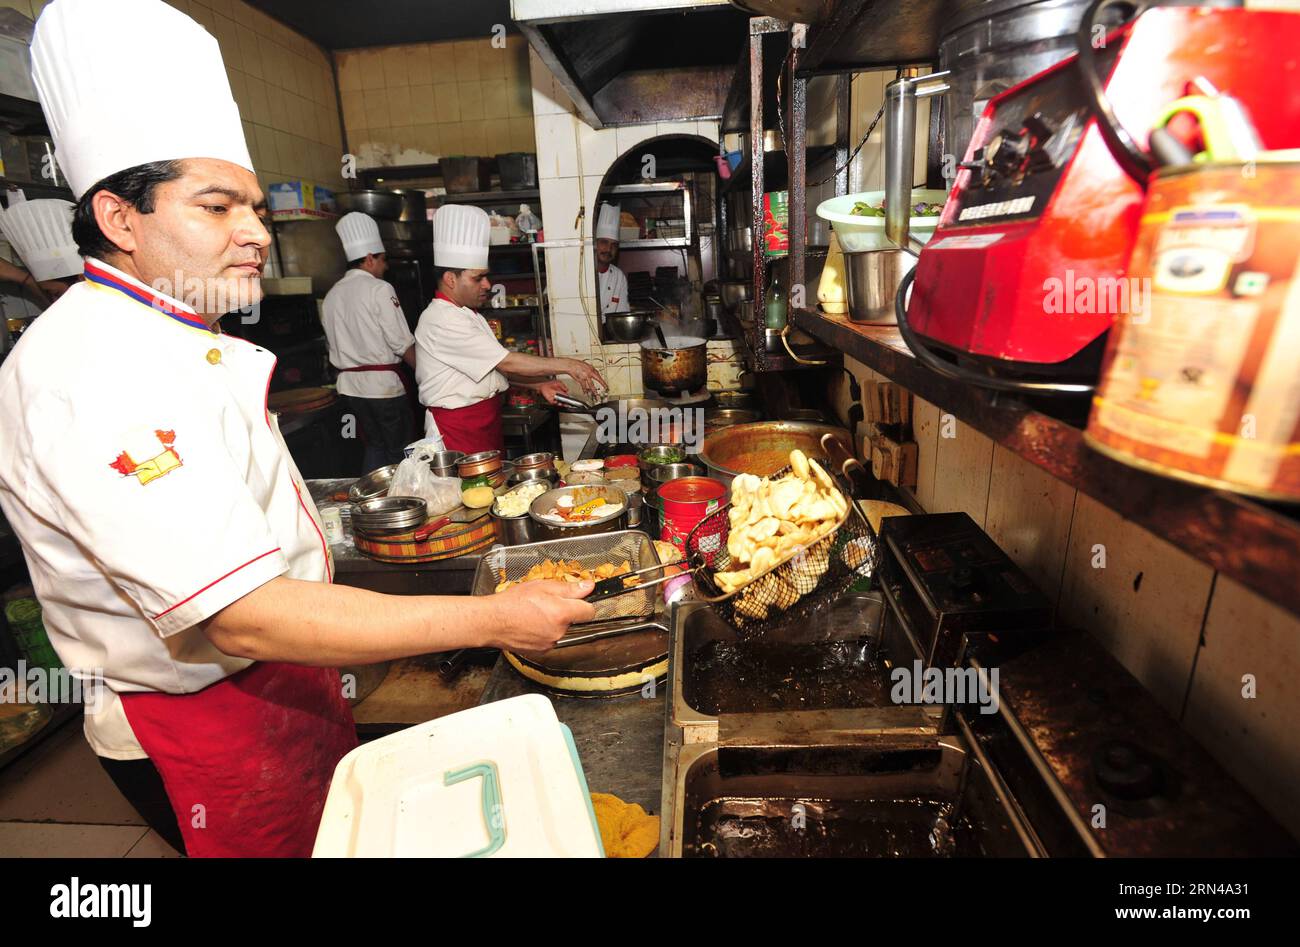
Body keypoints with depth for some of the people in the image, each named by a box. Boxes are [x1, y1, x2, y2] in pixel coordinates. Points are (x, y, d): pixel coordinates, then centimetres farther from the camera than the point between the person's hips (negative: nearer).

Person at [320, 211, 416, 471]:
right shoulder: (380, 289, -11)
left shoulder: (332, 294, 9)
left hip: (350, 383, 7)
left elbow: (335, 344, 16)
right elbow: (403, 344, -13)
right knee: (398, 450, 5)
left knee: (374, 446, 18)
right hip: (383, 382, -7)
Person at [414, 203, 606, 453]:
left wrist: (539, 384, 3)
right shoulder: (440, 322, -19)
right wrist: (567, 365, -19)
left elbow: (495, 368, 16)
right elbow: (507, 362, -23)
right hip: (457, 435, -9)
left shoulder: (468, 317, 14)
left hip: (487, 432, 9)